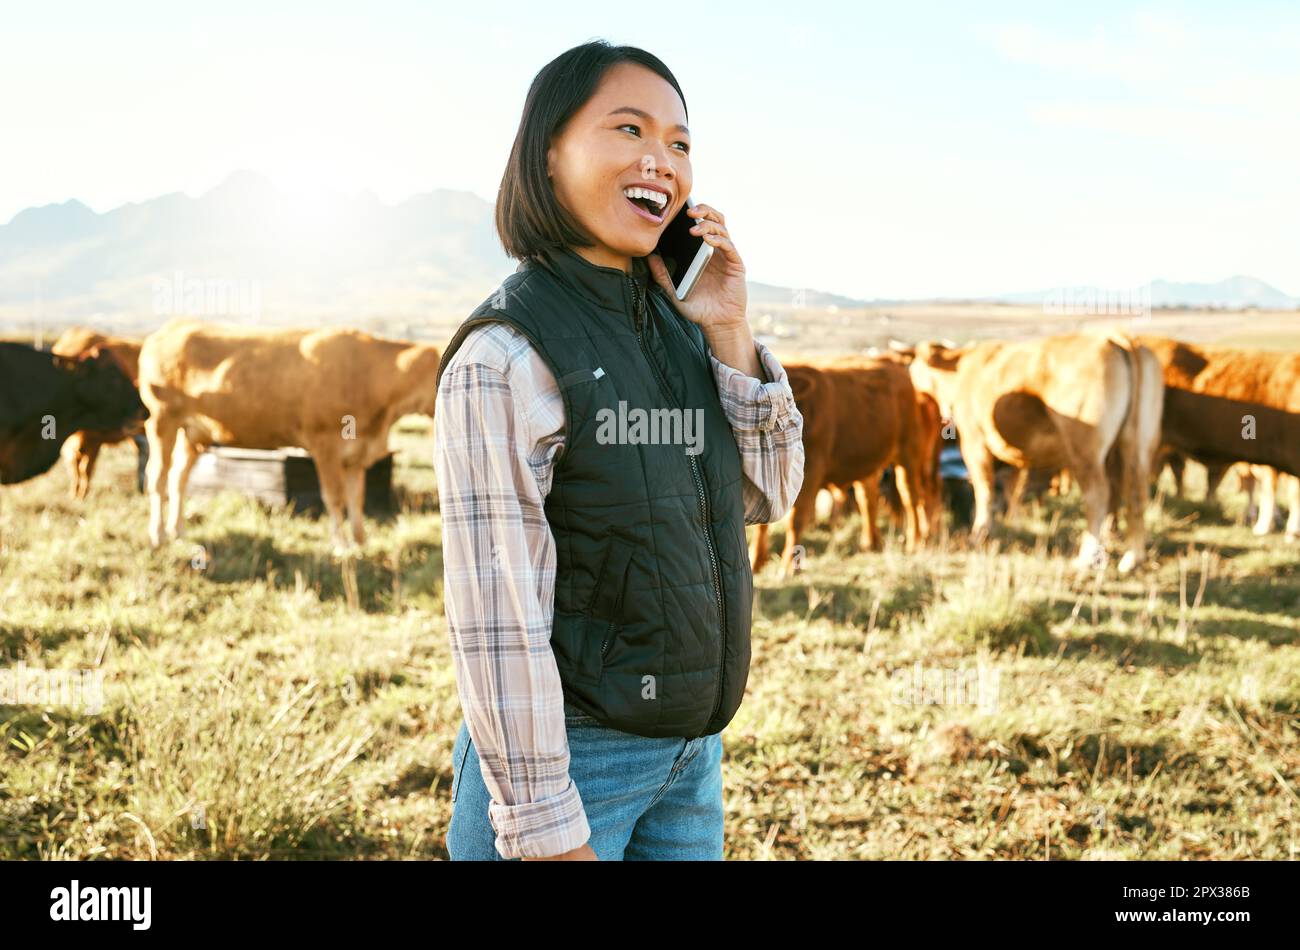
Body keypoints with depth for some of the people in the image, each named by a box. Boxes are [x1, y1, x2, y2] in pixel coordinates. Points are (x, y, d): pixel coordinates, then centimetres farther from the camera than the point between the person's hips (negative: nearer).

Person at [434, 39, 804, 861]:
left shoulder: (676, 324, 4)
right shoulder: (506, 354, -17)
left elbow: (767, 498, 7)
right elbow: (496, 615, -19)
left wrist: (730, 335, -5)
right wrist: (545, 829, -18)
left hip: (692, 751, 7)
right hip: (571, 754, -7)